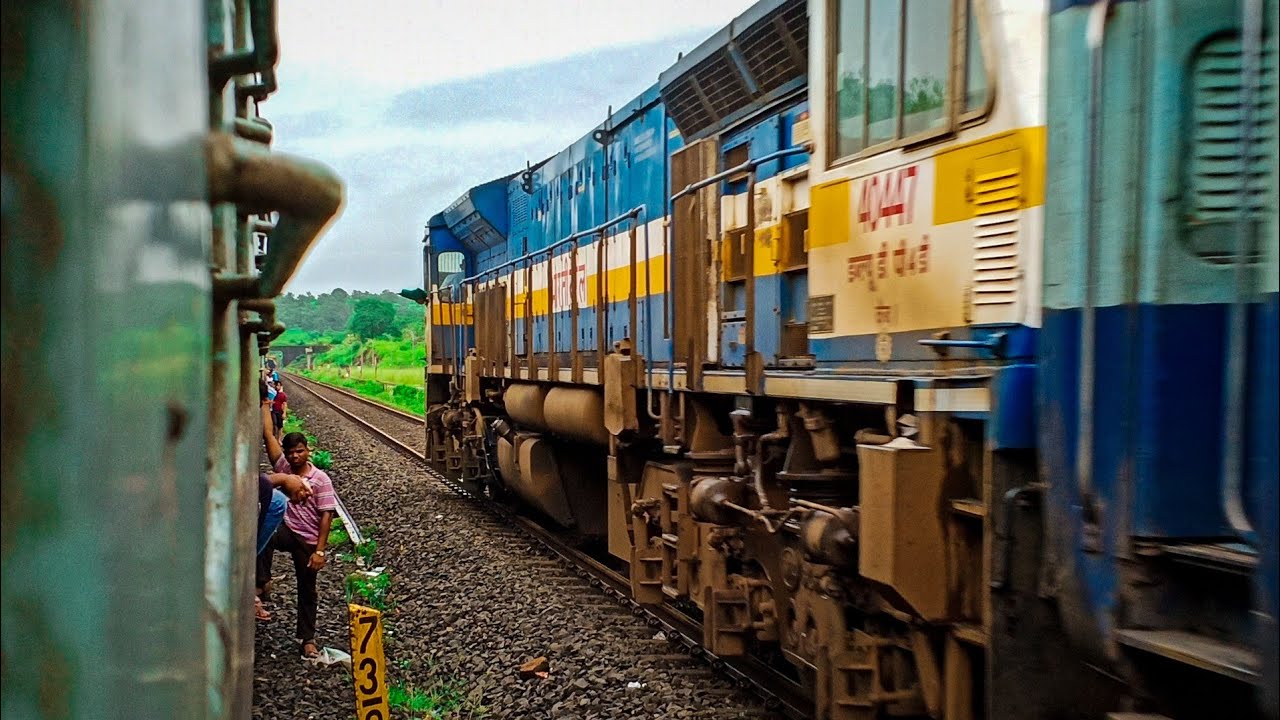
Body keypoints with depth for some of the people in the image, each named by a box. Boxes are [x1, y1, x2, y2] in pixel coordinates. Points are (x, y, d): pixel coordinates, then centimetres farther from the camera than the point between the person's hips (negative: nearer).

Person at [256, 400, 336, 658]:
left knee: (307, 589, 7)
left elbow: (326, 515, -12)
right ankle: (261, 583, -29)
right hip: (285, 530, 2)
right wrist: (264, 403, -3)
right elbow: (268, 435, -1)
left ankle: (308, 638, 18)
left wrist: (319, 550, -19)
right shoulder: (283, 468, 2)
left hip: (308, 540, -2)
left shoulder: (320, 479, -8)